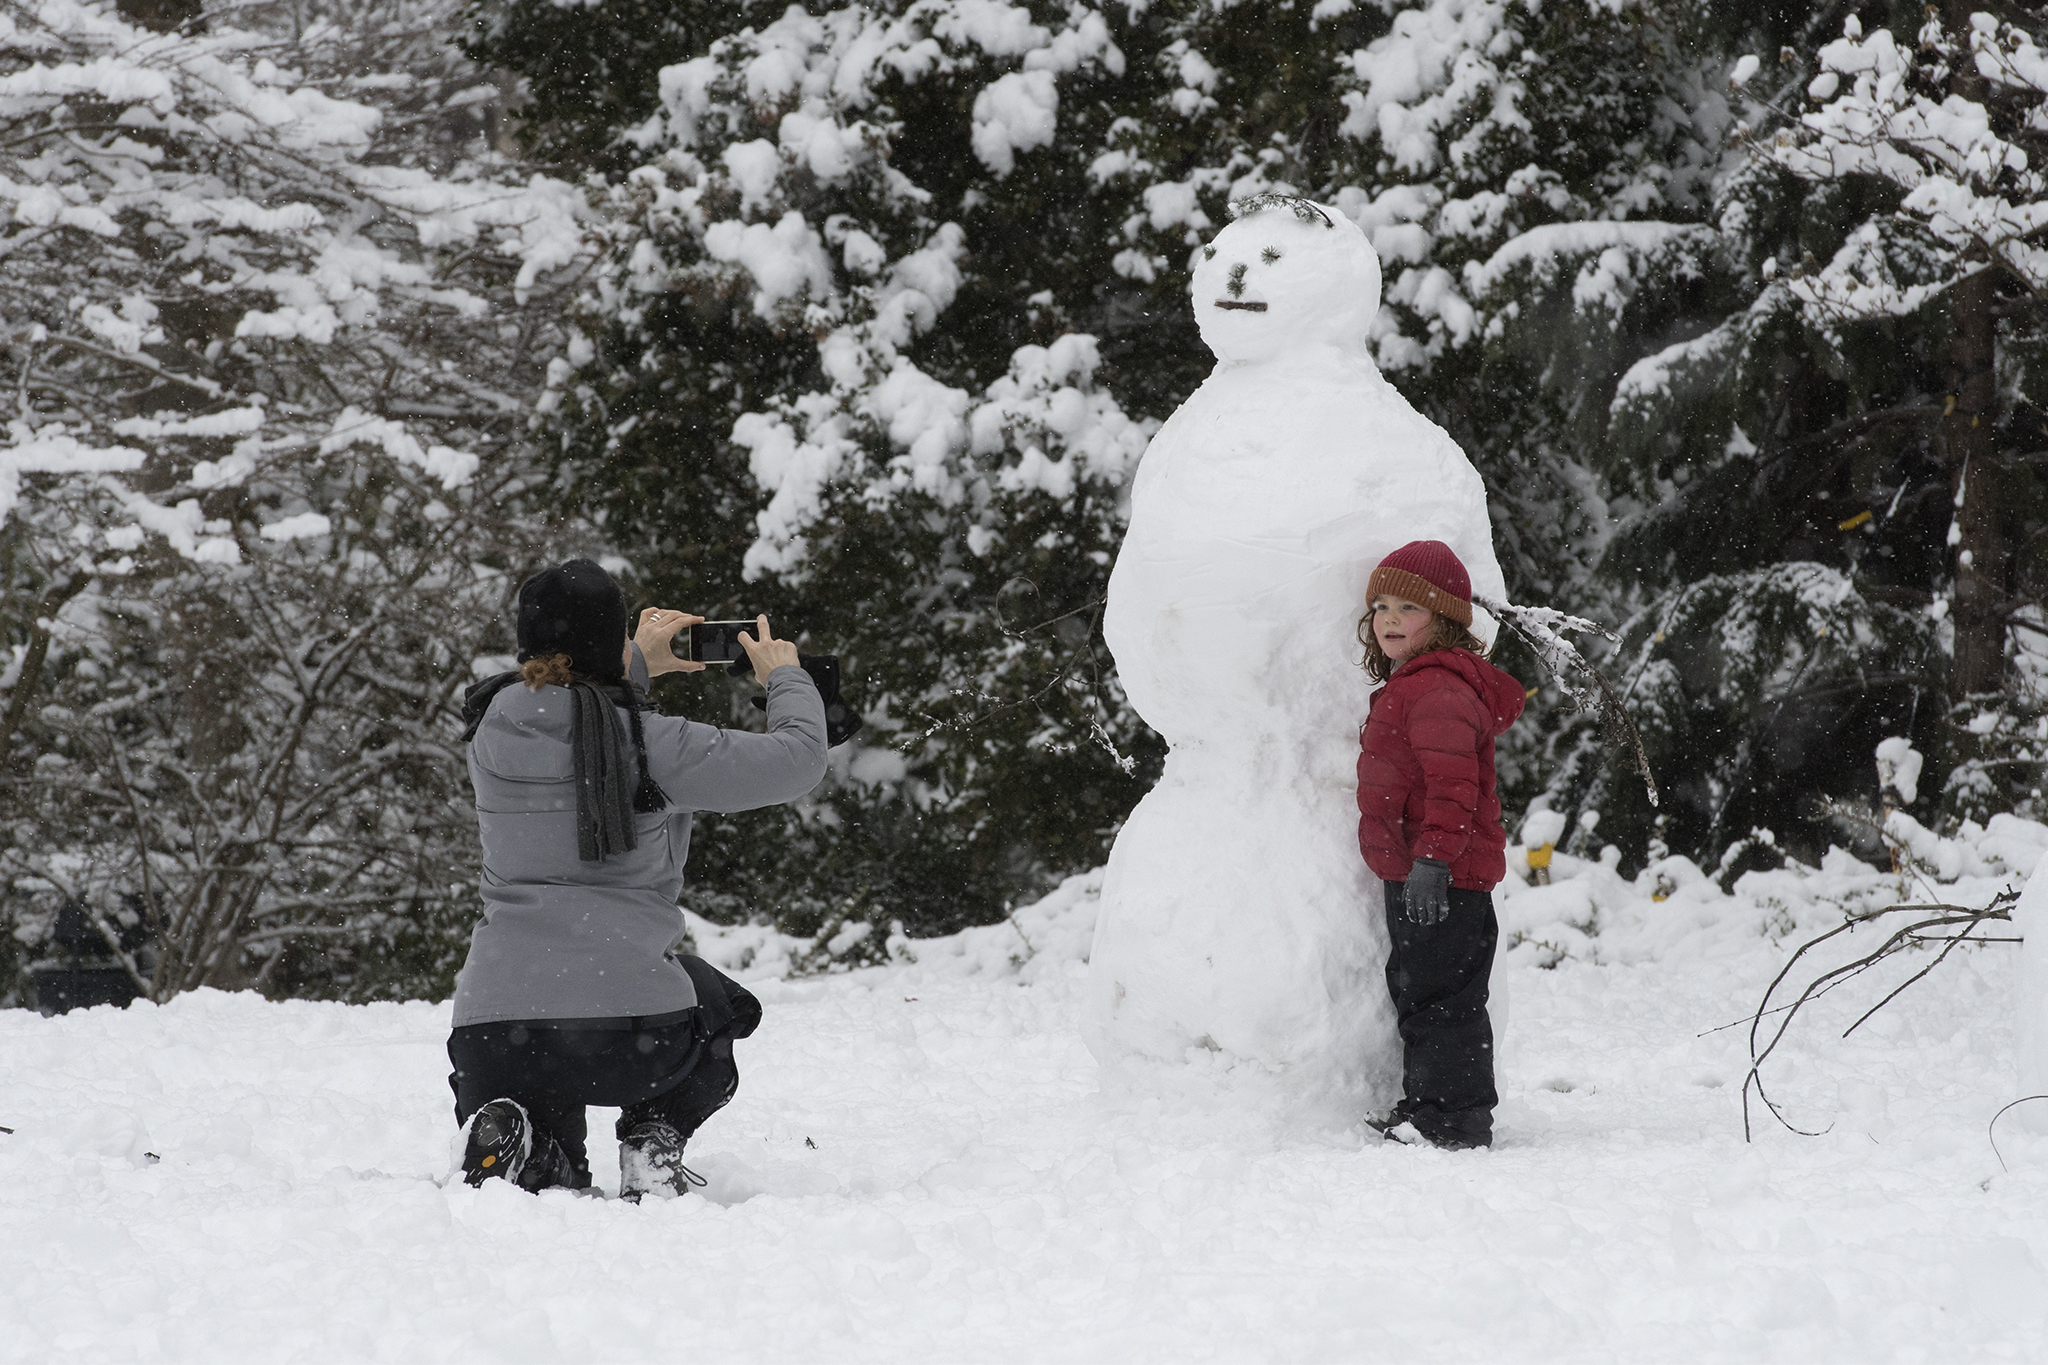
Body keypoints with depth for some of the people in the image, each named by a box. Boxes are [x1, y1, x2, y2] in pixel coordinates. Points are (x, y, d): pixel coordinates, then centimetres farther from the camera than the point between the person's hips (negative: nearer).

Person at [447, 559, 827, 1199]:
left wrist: (636, 667, 41)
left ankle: (503, 1138, -3)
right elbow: (799, 759, 3)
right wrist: (784, 677, 23)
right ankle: (654, 1139, 10)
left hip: (492, 1026, 3)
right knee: (718, 1003, 34)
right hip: (631, 1029, -3)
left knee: (555, 1182, 32)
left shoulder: (493, 733, 7)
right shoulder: (650, 743, -7)